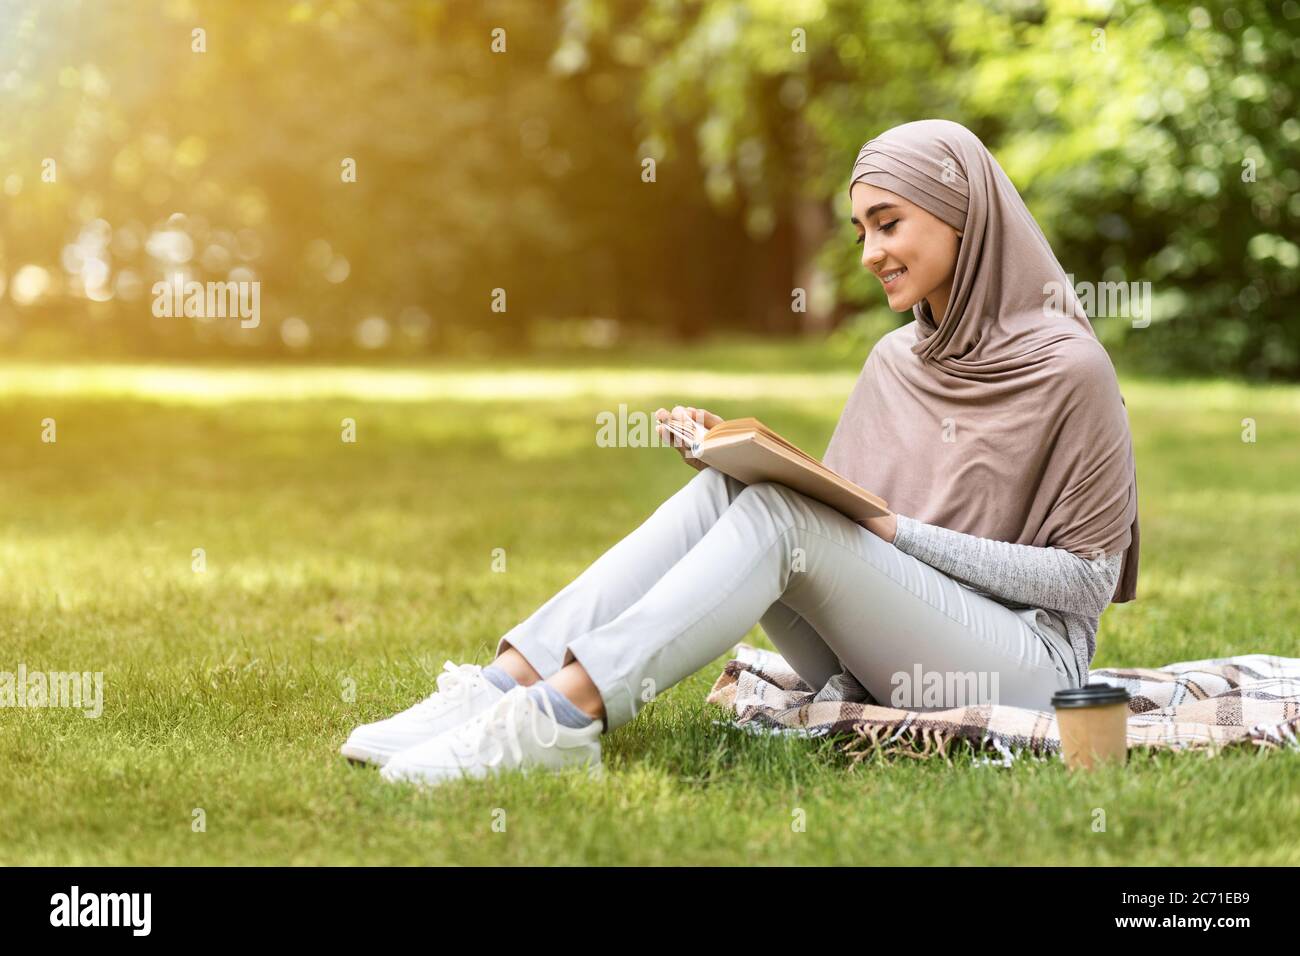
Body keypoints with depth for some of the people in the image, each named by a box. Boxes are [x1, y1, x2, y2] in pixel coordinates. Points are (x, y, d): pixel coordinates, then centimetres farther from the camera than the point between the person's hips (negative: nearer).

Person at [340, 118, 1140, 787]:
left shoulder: (1067, 367, -7)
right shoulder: (896, 360, 12)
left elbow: (1088, 576, -8)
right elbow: (834, 524, 12)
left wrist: (902, 533, -16)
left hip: (1028, 662, -6)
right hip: (883, 665, 6)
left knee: (781, 513, -28)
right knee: (726, 487, -18)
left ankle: (565, 713, -37)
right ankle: (511, 683, -28)